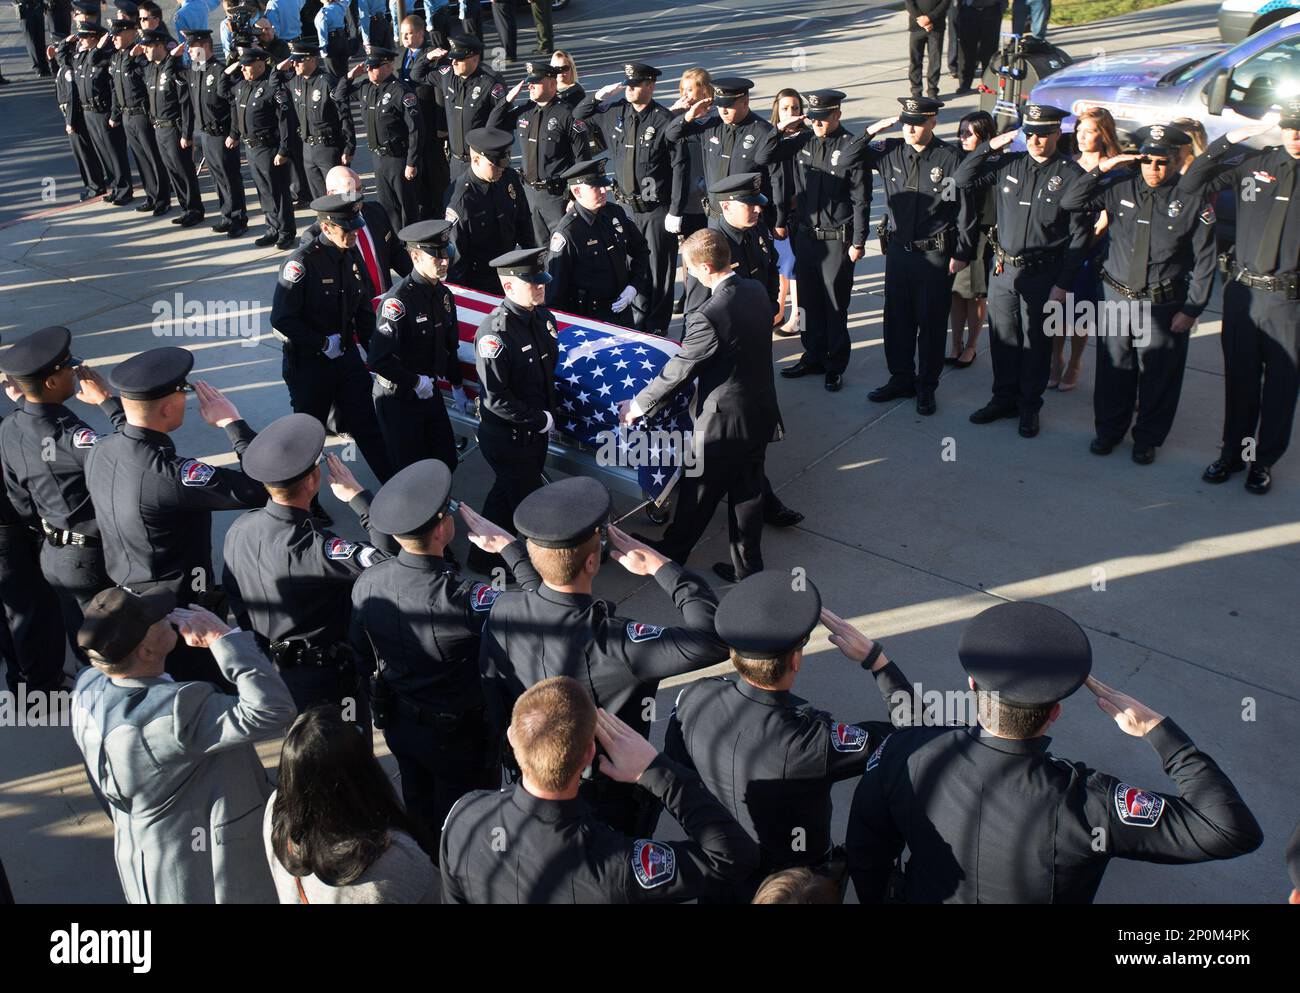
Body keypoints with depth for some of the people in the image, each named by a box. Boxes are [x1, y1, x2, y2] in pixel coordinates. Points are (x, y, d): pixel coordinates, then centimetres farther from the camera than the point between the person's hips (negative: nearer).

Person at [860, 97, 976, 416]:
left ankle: (926, 387, 20)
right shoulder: (889, 151, 0)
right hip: (898, 249, 4)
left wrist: (962, 254, -7)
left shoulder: (950, 157, -10)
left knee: (931, 323, 6)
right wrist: (871, 131, -6)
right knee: (896, 318, 13)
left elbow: (965, 208, -6)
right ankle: (901, 378, 30)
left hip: (935, 254, -4)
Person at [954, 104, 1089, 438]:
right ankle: (1004, 398, 30)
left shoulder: (1071, 175, -8)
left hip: (1042, 273, -3)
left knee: (1036, 342, 8)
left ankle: (1030, 406, 23)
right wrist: (989, 146, -7)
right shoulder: (1009, 163, 2)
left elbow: (1078, 235, -7)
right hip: (1003, 268, 4)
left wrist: (1063, 284, -10)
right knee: (1002, 337, 13)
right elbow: (963, 180, 4)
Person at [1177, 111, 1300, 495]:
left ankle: (1265, 460, 22)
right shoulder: (1253, 163, 2)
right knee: (1239, 379, 12)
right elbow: (1188, 186, -2)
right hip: (1244, 291, 1)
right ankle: (1233, 453, 27)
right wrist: (1229, 140, -10)